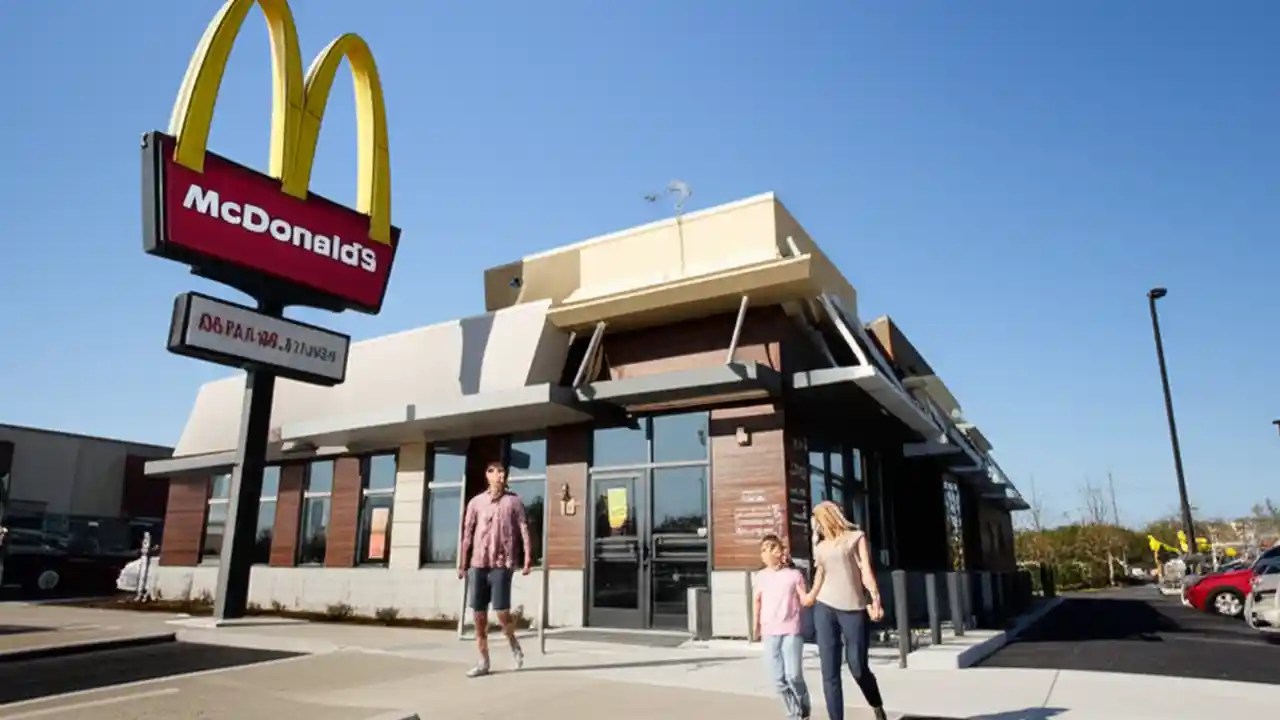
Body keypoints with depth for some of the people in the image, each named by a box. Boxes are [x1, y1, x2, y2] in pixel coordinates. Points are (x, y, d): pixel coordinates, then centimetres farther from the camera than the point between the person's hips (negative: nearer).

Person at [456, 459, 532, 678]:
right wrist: (462, 565, 6)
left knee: (502, 612, -6)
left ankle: (514, 645, 22)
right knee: (479, 614, 4)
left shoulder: (514, 501, 5)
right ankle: (483, 662, 15)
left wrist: (528, 559, -9)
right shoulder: (476, 502, 8)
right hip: (478, 564, 2)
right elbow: (467, 535, 9)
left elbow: (524, 530, 0)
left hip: (502, 564, -2)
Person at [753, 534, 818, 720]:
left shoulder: (794, 574, 0)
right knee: (778, 679, 3)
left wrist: (818, 582, -16)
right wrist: (756, 624, 15)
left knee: (793, 675, -7)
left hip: (791, 631, -3)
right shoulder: (761, 576, 8)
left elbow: (806, 601, -3)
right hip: (769, 633, 3)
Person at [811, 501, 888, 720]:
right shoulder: (820, 547, 17)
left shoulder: (857, 537, 6)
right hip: (825, 608, 4)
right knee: (829, 672, -2)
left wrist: (875, 599, -13)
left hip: (854, 608, -3)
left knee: (858, 667, 1)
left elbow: (866, 570, -2)